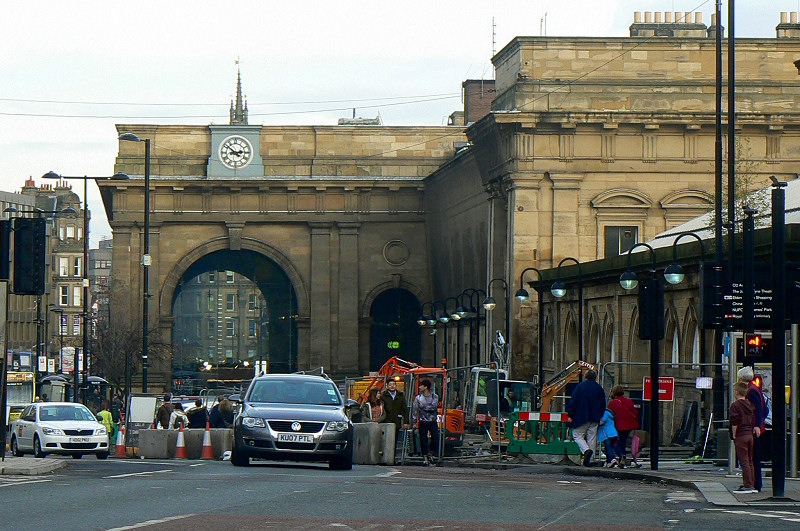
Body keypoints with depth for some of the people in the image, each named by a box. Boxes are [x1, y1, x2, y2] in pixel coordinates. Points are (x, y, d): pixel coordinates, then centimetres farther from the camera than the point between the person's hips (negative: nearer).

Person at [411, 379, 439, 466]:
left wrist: (423, 406, -10)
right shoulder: (418, 398, 5)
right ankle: (425, 458, 3)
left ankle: (430, 454, 15)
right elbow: (414, 410, 1)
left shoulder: (435, 397, 3)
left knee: (435, 439, -9)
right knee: (423, 441, -3)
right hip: (422, 422, 0)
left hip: (432, 422, 0)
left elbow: (433, 407, -13)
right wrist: (414, 422, -6)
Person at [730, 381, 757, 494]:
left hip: (740, 435, -7)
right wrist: (752, 431, 16)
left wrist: (734, 435, -10)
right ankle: (751, 485, 13)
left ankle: (747, 486, -9)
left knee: (744, 461, -7)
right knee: (750, 461, 12)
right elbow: (754, 420, 13)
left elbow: (734, 422, -15)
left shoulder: (735, 405, -9)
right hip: (750, 434, 7)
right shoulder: (750, 404, 12)